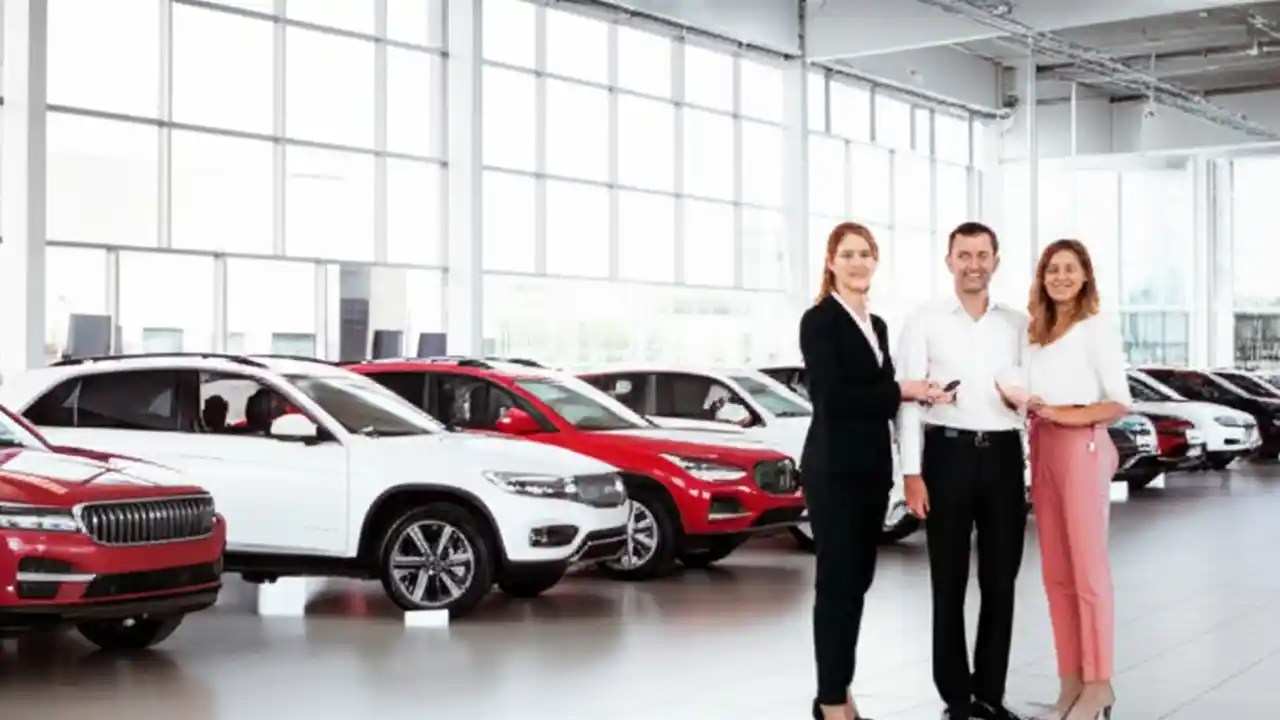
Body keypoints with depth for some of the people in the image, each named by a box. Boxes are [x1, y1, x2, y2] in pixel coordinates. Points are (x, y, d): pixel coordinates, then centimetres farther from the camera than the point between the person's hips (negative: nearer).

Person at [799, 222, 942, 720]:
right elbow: (832, 396, -18)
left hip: (872, 467, 8)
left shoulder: (877, 325, 16)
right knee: (837, 581, -4)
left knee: (858, 580, 10)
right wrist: (902, 390, -14)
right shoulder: (819, 321, -8)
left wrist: (918, 394, -2)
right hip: (834, 469, -8)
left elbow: (874, 394, 16)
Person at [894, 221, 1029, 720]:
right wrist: (912, 473, -10)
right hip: (948, 454, -3)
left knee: (1001, 580, 7)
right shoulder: (923, 321, 1)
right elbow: (908, 399, -3)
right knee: (949, 582, 4)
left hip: (1003, 455, 3)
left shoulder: (1019, 325, 11)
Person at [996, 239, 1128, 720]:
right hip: (1043, 449, 7)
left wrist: (1066, 415, -17)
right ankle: (1071, 680, 15)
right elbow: (1025, 393, 8)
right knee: (1055, 572, 8)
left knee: (1087, 570, -3)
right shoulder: (1036, 332, 15)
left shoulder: (1096, 329, -4)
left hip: (1081, 448, -7)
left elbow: (1120, 402, -8)